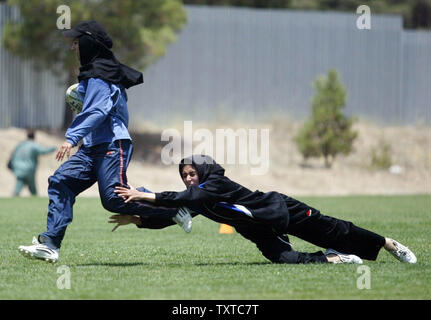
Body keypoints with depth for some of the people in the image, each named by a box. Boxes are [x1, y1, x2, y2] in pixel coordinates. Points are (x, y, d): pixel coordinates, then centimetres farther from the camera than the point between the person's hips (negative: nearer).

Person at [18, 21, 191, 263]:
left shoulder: (100, 74, -11)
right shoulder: (92, 72, 21)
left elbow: (98, 110, -24)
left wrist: (72, 137, -32)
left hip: (112, 145, -10)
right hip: (92, 147, 10)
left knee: (114, 198, -19)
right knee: (61, 181, -3)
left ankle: (173, 209, -5)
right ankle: (50, 244, -10)